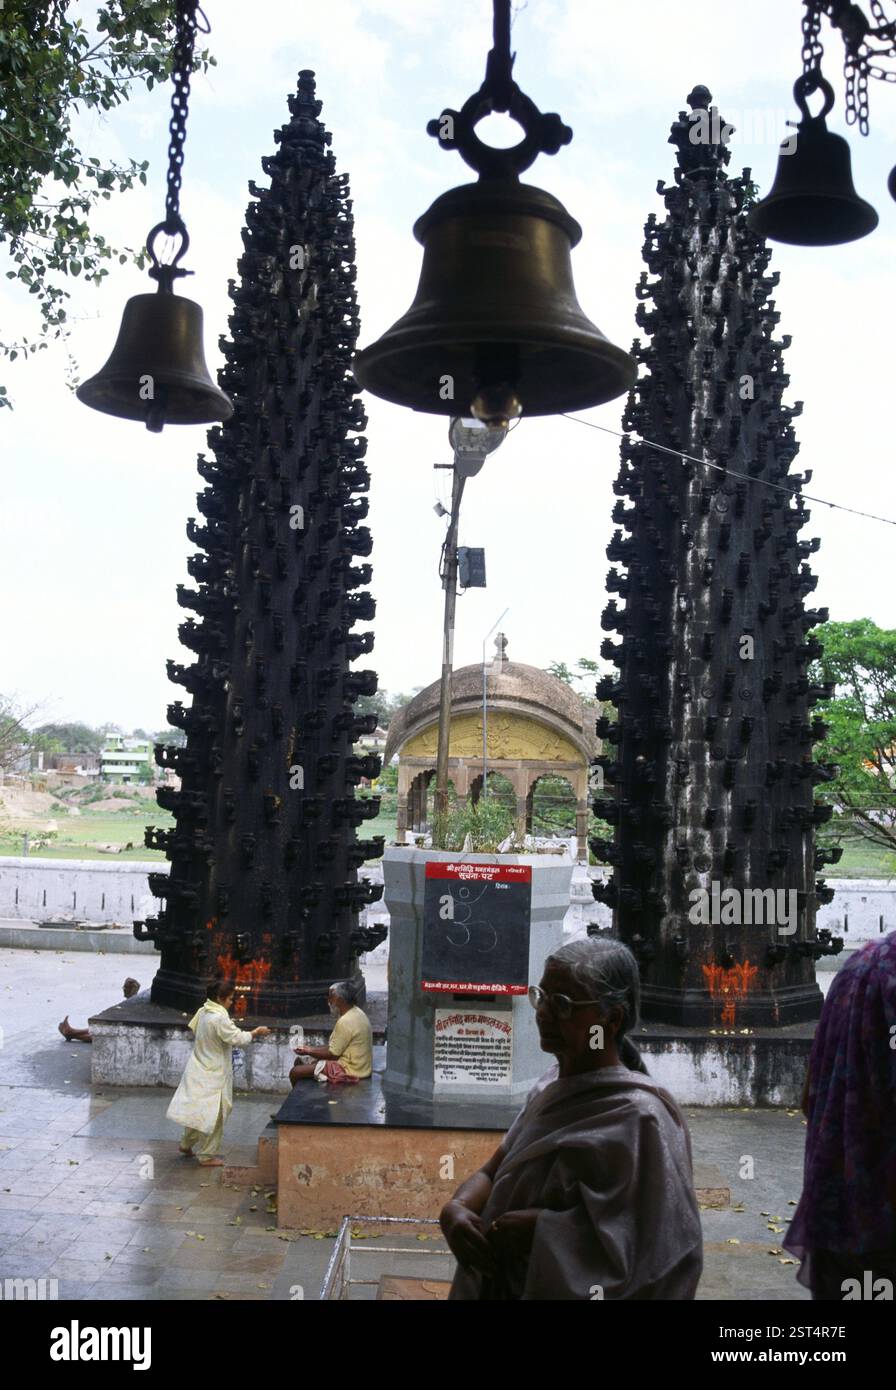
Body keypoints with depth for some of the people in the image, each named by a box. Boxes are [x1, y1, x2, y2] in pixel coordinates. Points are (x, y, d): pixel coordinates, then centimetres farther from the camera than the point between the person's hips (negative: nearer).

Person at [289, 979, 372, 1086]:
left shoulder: (345, 1022, -24)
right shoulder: (355, 1013, 6)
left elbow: (332, 1054, -18)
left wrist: (308, 1052, -6)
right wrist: (311, 1050, 10)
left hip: (349, 1069, -10)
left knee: (295, 1072, -11)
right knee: (300, 1061, 16)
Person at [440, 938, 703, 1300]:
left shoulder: (637, 1118, -24)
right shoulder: (551, 1088, 0)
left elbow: (660, 1254, -28)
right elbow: (495, 1171, 4)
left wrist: (544, 1231, -26)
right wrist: (456, 1209, -16)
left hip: (570, 1291, -7)